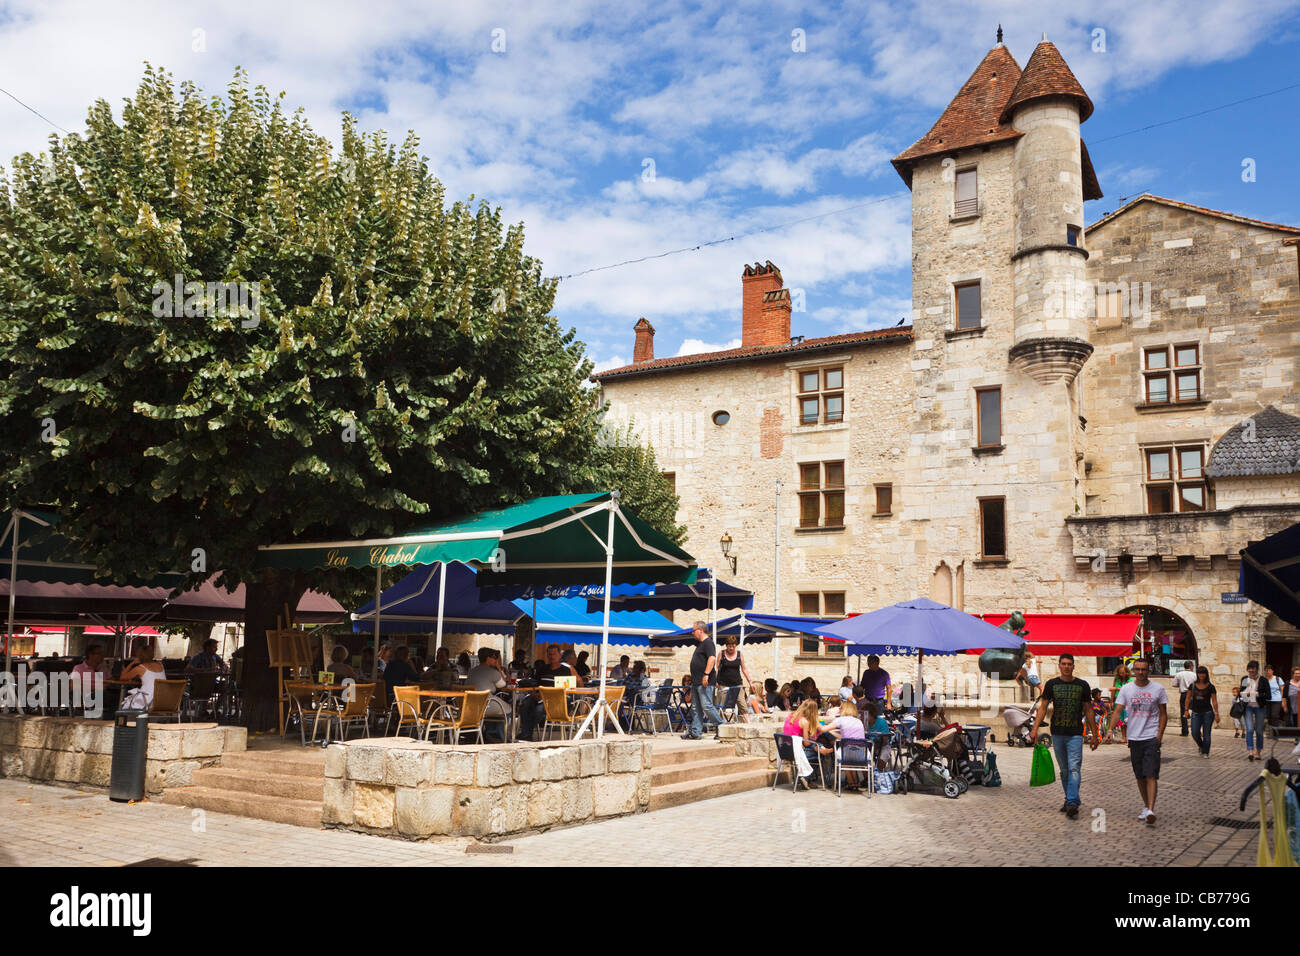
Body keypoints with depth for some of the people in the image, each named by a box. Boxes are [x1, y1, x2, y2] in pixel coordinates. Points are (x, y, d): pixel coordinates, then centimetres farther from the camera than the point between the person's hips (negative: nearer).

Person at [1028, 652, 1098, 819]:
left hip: (1075, 734, -2)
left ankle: (1072, 803, -18)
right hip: (1057, 733, 2)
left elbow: (1088, 710, 9)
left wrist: (1093, 734, 8)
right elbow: (1043, 707, 4)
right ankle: (1070, 800, 20)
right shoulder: (1051, 684, 5)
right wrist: (1035, 728, -6)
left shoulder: (1082, 685, 4)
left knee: (1074, 768, -13)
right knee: (1064, 770, 10)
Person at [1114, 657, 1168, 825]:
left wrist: (1160, 734, -6)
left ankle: (1151, 810, -15)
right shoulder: (1126, 689, 4)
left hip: (1152, 737, -3)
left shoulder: (1158, 689, 1)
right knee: (1140, 776, 11)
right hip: (1134, 737, 3)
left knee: (1151, 776, -11)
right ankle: (1146, 806, 25)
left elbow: (1163, 714, 5)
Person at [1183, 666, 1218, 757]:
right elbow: (1188, 699, 9)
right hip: (1196, 713, 2)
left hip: (1207, 712, -2)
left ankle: (1205, 752, 14)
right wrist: (1186, 710, 4)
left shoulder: (1210, 687, -1)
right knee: (1195, 733, -7)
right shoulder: (1193, 685, 4)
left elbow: (1214, 701, 0)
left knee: (1206, 734, 0)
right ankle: (1200, 745, 23)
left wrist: (1216, 714, -4)